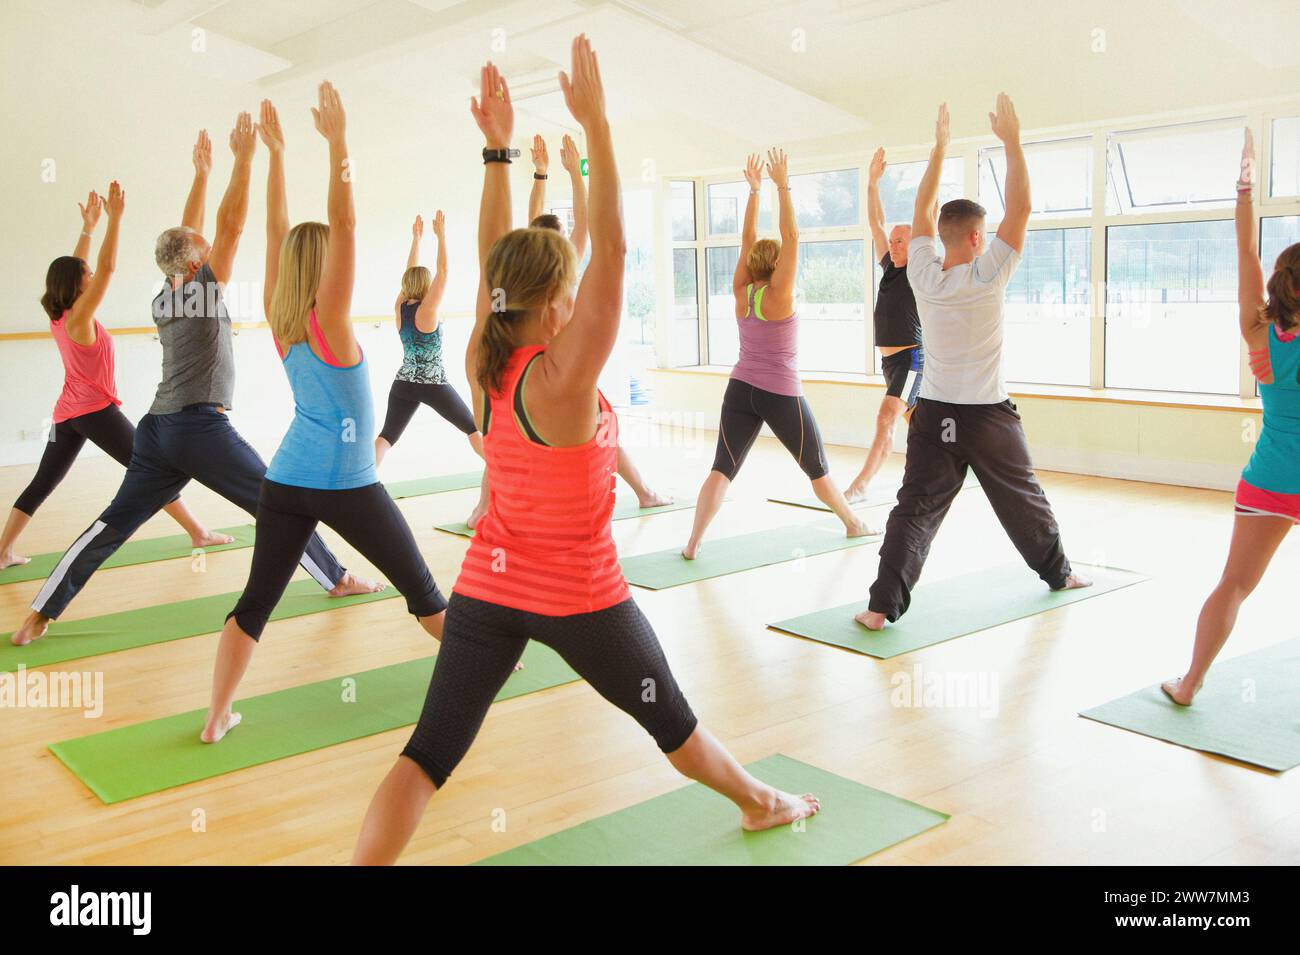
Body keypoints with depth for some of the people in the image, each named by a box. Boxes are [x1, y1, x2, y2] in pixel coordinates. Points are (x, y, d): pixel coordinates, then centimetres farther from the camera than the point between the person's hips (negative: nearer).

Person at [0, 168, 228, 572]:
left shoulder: (58, 317, 8)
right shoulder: (78, 317, -13)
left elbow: (72, 269, 20)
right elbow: (107, 267, -20)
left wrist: (88, 228, 24)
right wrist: (114, 217, -19)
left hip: (67, 413, 8)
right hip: (96, 410, -8)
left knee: (42, 483, 9)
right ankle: (199, 534, 1)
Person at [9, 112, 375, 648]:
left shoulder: (163, 297, 14)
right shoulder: (204, 289, -5)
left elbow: (185, 236, 24)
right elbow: (231, 224, -7)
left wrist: (201, 173, 29)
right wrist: (243, 158, -2)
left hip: (157, 429, 7)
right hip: (202, 428, -7)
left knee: (114, 524, 6)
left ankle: (39, 616, 3)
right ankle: (337, 580, 13)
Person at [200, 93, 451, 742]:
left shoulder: (278, 318, 5)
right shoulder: (328, 319, -11)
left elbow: (278, 230, 10)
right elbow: (344, 224, -18)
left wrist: (275, 152, 13)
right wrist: (338, 143, -17)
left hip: (284, 480, 6)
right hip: (345, 484, -5)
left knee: (256, 599, 7)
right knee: (419, 586, 9)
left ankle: (217, 718, 5)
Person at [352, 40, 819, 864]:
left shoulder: (485, 366, -4)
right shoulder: (563, 378, -22)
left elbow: (493, 256, 4)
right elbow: (614, 249, -27)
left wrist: (497, 148, 1)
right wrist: (596, 126, -26)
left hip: (487, 587, 5)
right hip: (579, 597, -5)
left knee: (429, 754, 2)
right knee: (670, 718, 18)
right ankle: (760, 804, 42)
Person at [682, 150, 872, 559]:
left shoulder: (741, 294, 2)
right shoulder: (778, 296, -11)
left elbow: (748, 241, 8)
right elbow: (791, 237, -14)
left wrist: (754, 189, 8)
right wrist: (782, 186, -12)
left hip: (740, 390, 4)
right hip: (781, 395, -4)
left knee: (722, 469, -3)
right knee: (817, 467, 14)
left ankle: (693, 544, -14)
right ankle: (853, 523, 31)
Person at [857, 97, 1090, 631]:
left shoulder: (922, 275, -3)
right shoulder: (988, 276, -12)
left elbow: (923, 210, 10)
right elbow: (1020, 208, -9)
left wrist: (939, 148, 14)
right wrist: (1011, 142, -4)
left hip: (933, 415, 2)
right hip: (988, 416, -2)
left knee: (915, 510, -2)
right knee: (1023, 499, 18)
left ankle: (883, 605, -12)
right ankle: (1057, 572, 38)